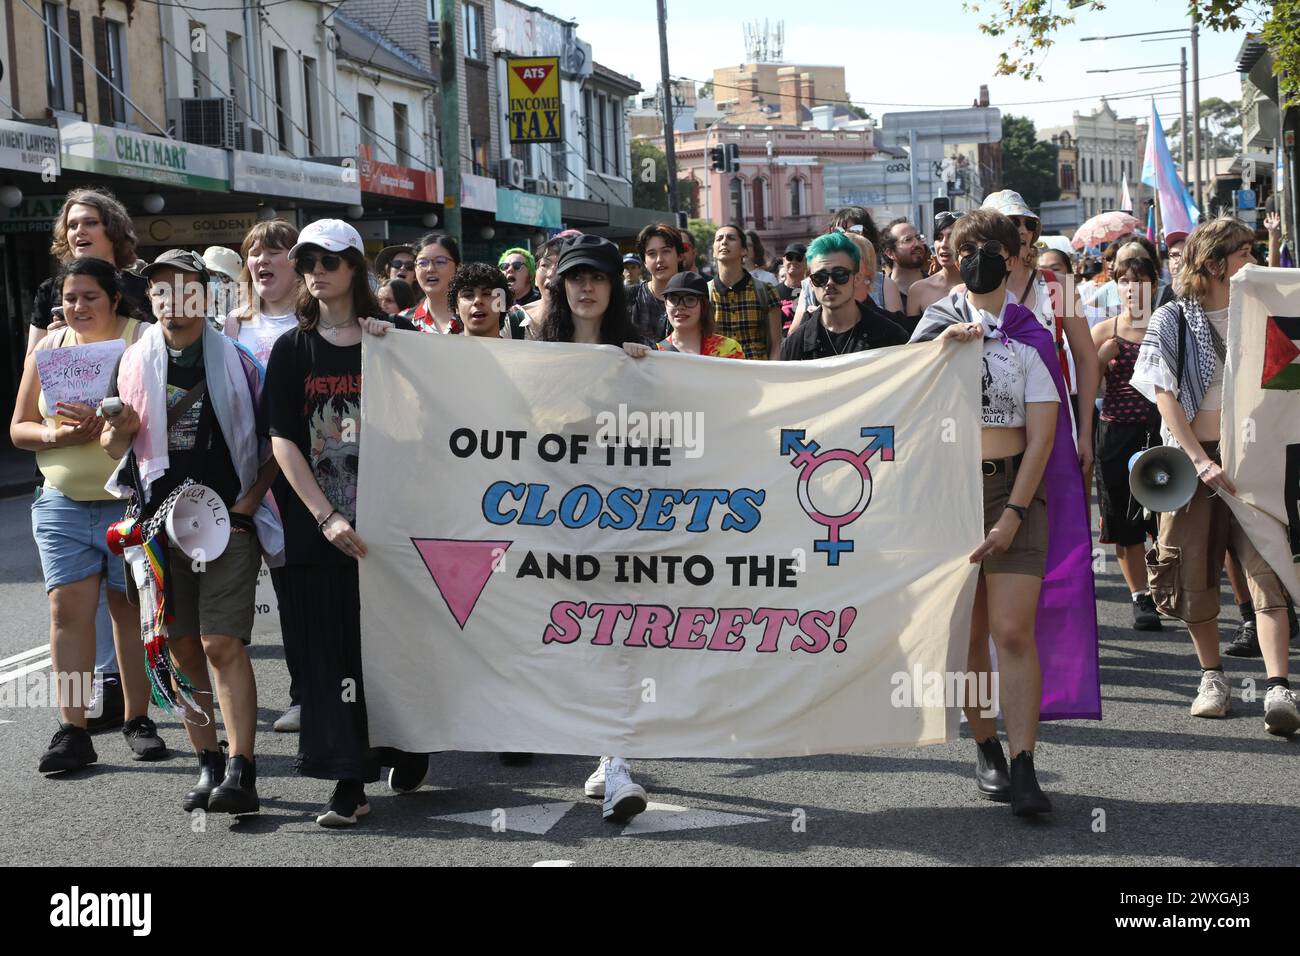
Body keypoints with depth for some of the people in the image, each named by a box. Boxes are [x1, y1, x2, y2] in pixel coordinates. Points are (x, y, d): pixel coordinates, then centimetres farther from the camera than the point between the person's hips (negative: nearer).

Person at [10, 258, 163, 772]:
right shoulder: (47, 347, 10)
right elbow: (19, 428, 11)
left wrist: (105, 422, -24)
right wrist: (57, 435, -10)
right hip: (64, 503, 3)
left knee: (131, 607, 4)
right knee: (68, 609, -3)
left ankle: (137, 719, 16)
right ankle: (73, 730, -2)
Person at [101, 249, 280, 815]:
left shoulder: (237, 361, 2)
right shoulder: (134, 363, 10)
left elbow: (274, 443, 6)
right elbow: (114, 448, 12)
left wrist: (250, 498, -7)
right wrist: (119, 429, -11)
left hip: (228, 520, -3)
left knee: (223, 645, -12)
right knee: (181, 648, 6)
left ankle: (241, 774, -13)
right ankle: (208, 767, 15)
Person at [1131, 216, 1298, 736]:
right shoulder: (1173, 319, 0)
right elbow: (1165, 396, -7)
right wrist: (1201, 461, -17)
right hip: (1193, 457, -2)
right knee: (1196, 574, 4)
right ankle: (1213, 676, 22)